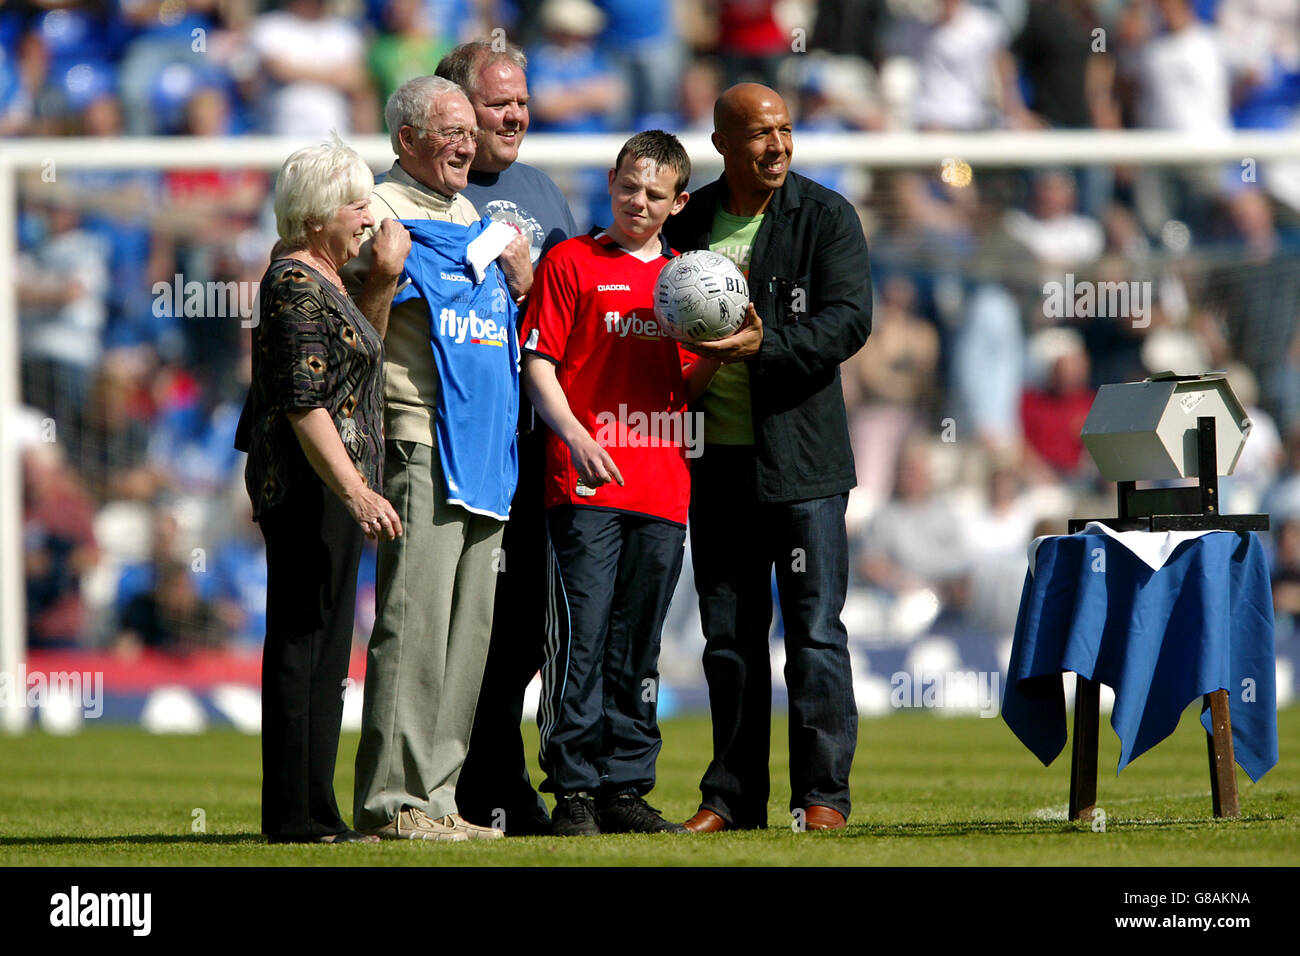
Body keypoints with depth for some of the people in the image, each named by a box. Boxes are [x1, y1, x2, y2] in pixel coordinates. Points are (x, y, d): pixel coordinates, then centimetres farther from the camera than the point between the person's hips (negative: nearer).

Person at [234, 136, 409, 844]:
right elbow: (304, 405, -20)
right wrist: (356, 492, -25)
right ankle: (296, 814, -7)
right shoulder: (296, 288, -14)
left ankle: (310, 812, 14)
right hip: (311, 487, -11)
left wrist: (385, 279, 19)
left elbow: (356, 348, 33)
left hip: (332, 487, 11)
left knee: (322, 652, 11)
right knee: (304, 645, -8)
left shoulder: (320, 278, 16)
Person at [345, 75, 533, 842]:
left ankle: (435, 796, 12)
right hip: (419, 441, -8)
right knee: (414, 621, -11)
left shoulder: (471, 217, 22)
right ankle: (392, 800, -10)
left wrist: (520, 282, 11)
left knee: (470, 626, 8)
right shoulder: (384, 213, -4)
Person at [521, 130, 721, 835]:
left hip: (662, 486, 5)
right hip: (585, 484, -5)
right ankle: (574, 789, -6)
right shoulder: (571, 262, 4)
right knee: (582, 636, -9)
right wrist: (576, 436, -16)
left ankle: (626, 789, 12)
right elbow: (538, 362, -2)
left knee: (638, 645, 8)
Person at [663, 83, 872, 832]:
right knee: (728, 635, 8)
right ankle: (734, 794, 15)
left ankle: (824, 791, 1)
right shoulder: (688, 223, 10)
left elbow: (849, 320, -11)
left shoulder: (827, 217, -1)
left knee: (815, 630, -4)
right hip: (717, 458, 4)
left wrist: (767, 344, -23)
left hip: (801, 456, -4)